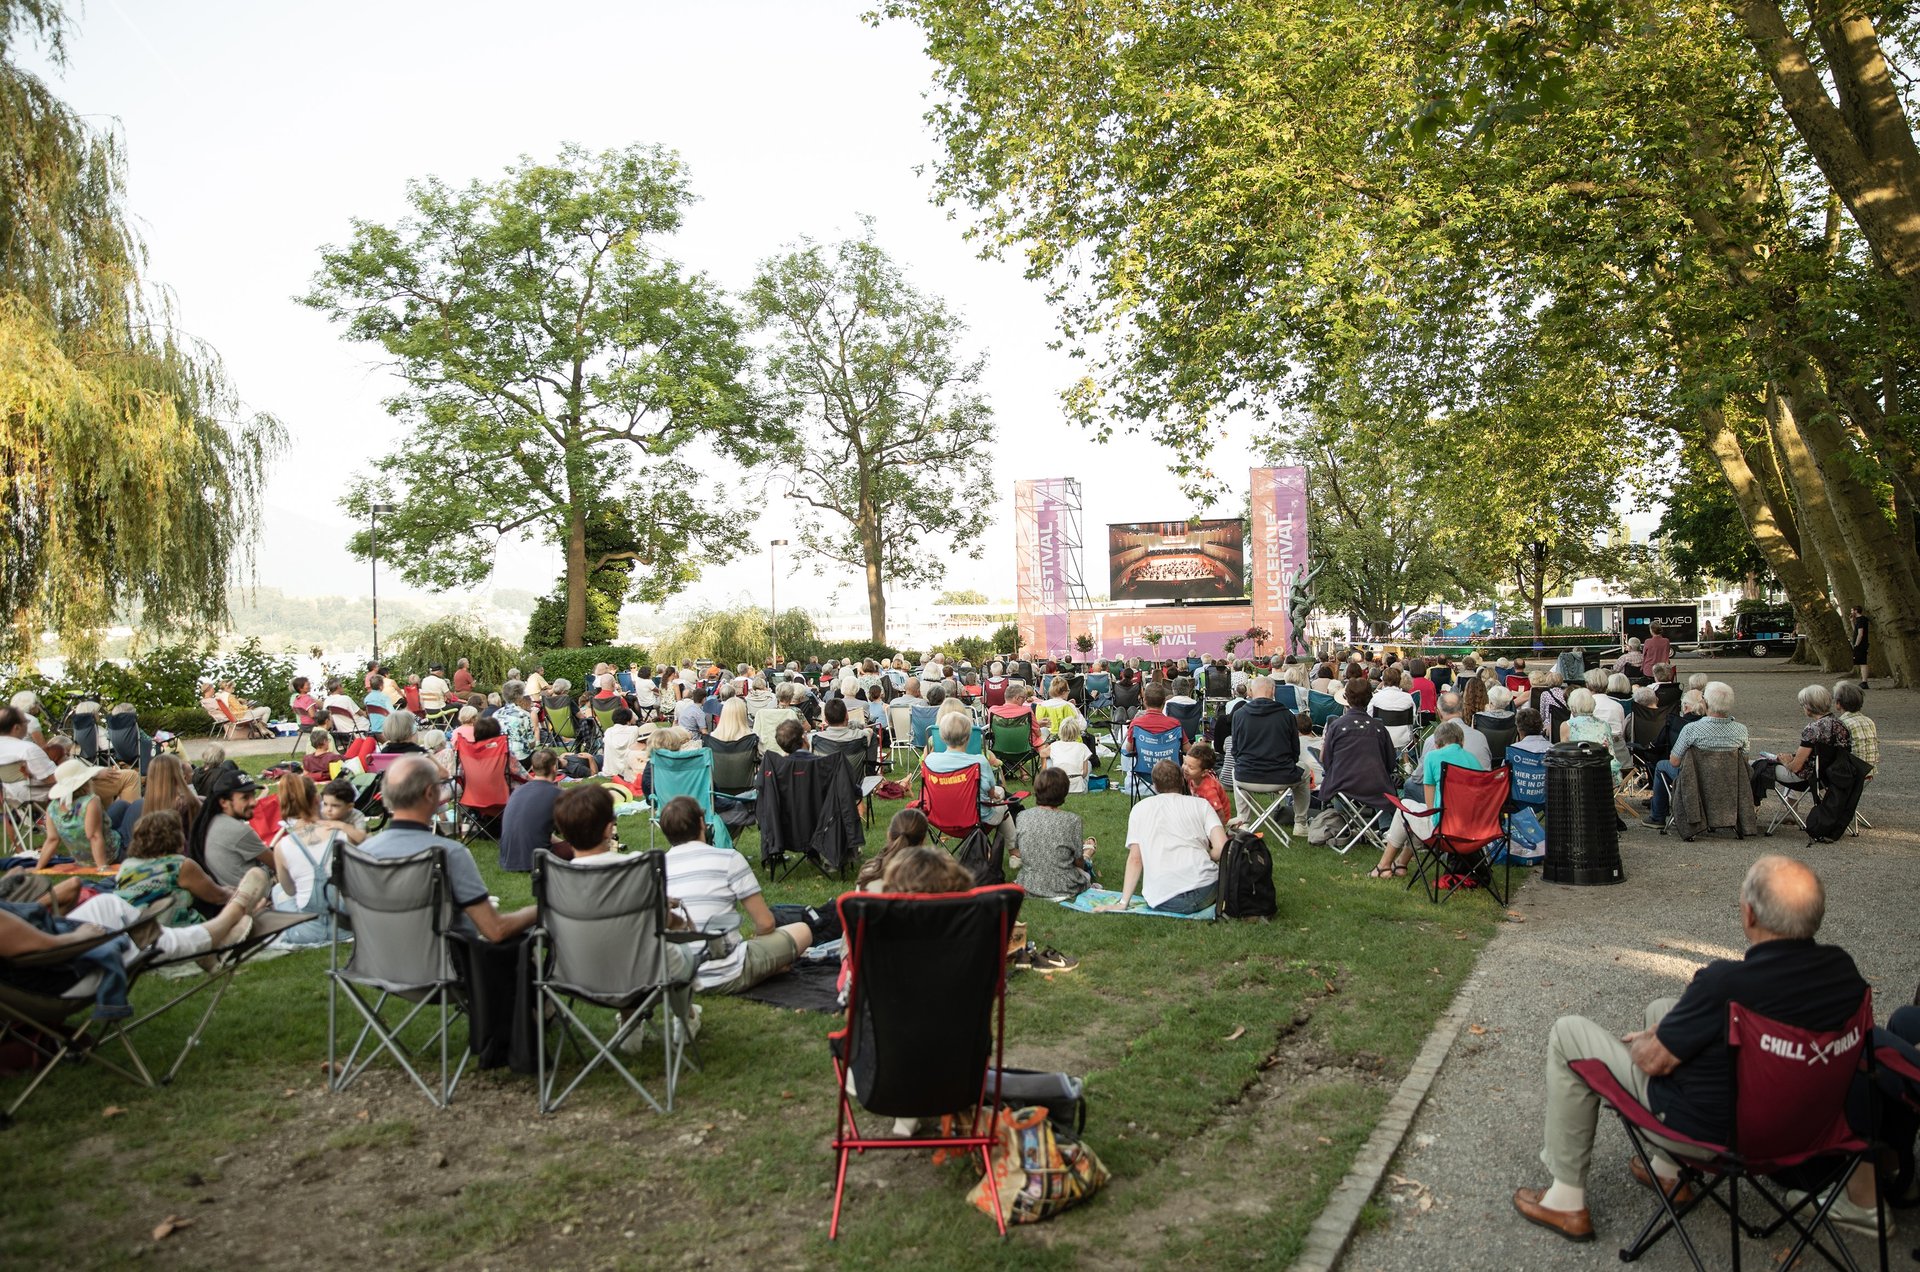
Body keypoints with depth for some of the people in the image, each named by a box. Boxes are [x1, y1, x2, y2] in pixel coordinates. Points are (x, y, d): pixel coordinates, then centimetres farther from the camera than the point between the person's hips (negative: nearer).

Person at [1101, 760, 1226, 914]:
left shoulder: (1140, 808, 12)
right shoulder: (1201, 804, 9)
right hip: (1205, 891, 0)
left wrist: (1123, 902, 7)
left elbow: (1135, 859, 5)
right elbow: (1222, 849, -3)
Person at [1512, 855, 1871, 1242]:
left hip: (1710, 1127, -7)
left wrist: (1647, 1039, 2)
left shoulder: (1726, 983, -34)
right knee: (1662, 1008, 26)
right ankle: (1668, 1168, 35)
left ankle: (1567, 1201, 12)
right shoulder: (1843, 969, -14)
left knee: (1567, 1033, 3)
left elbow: (1653, 1060, -20)